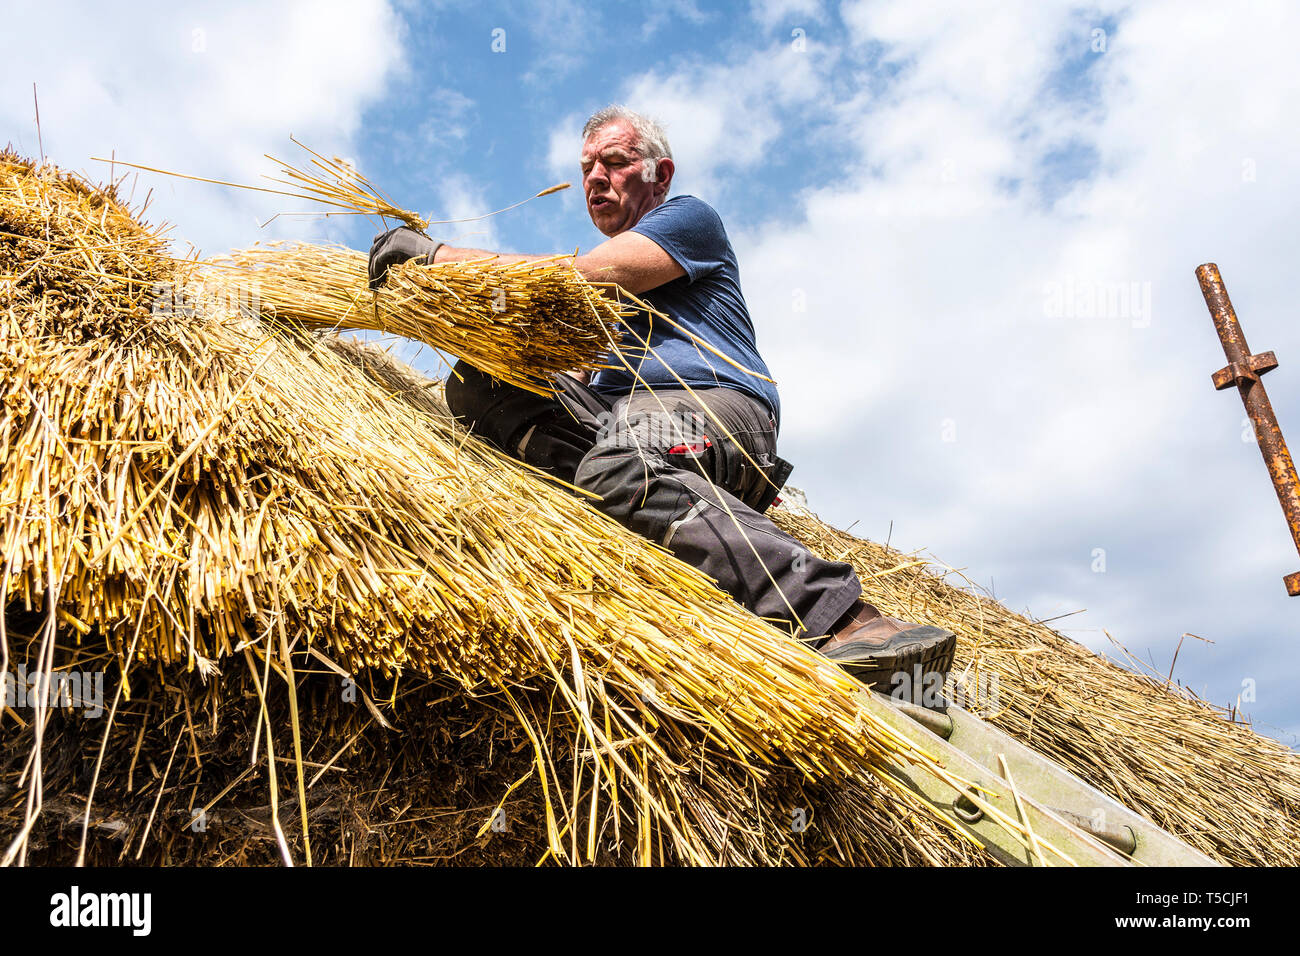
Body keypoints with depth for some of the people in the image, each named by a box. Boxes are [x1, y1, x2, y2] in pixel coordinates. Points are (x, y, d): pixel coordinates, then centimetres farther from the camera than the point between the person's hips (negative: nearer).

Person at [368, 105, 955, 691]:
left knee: (618, 472, -41)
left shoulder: (688, 218, 13)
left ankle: (842, 617, -47)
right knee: (476, 383, -12)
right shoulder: (612, 269, 38)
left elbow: (574, 279, -5)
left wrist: (438, 253, -1)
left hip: (712, 404, -7)